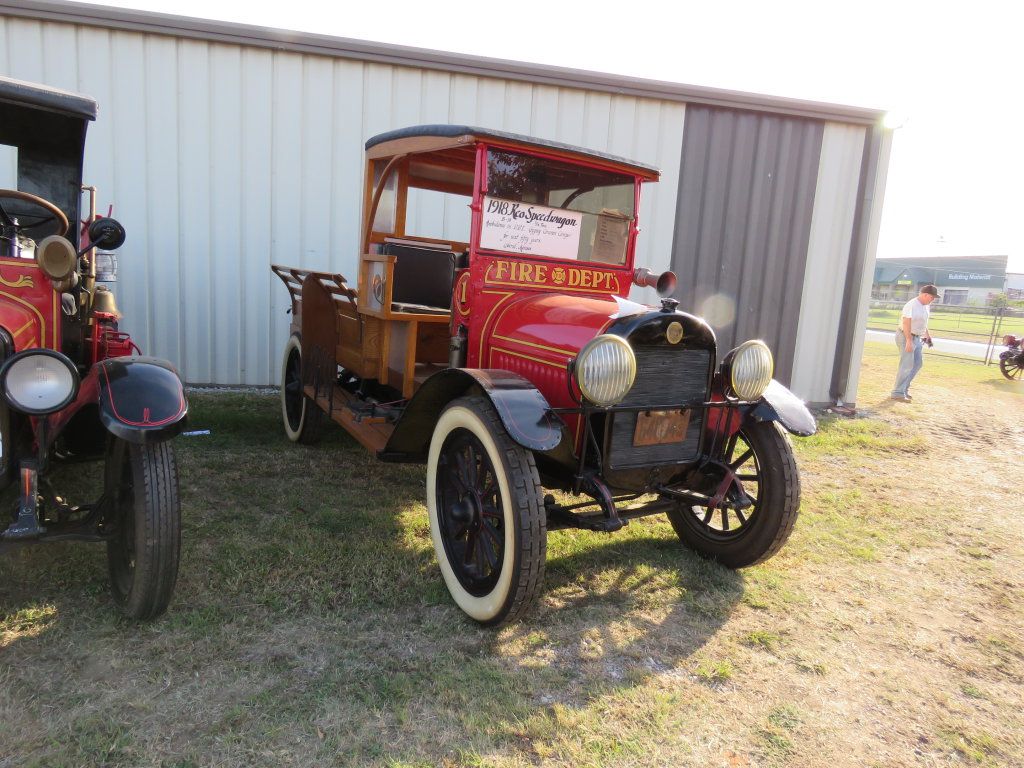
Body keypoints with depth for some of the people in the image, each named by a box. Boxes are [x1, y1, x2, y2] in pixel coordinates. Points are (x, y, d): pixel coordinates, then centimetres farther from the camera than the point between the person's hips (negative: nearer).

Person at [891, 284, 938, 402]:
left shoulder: (925, 305, 9)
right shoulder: (912, 305, -20)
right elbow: (906, 323, -26)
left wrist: (927, 335, 22)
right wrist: (909, 340, -30)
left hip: (917, 338, 10)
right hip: (906, 336, -10)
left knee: (918, 363, 13)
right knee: (907, 365, -9)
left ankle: (904, 388, 21)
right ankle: (898, 393, -4)